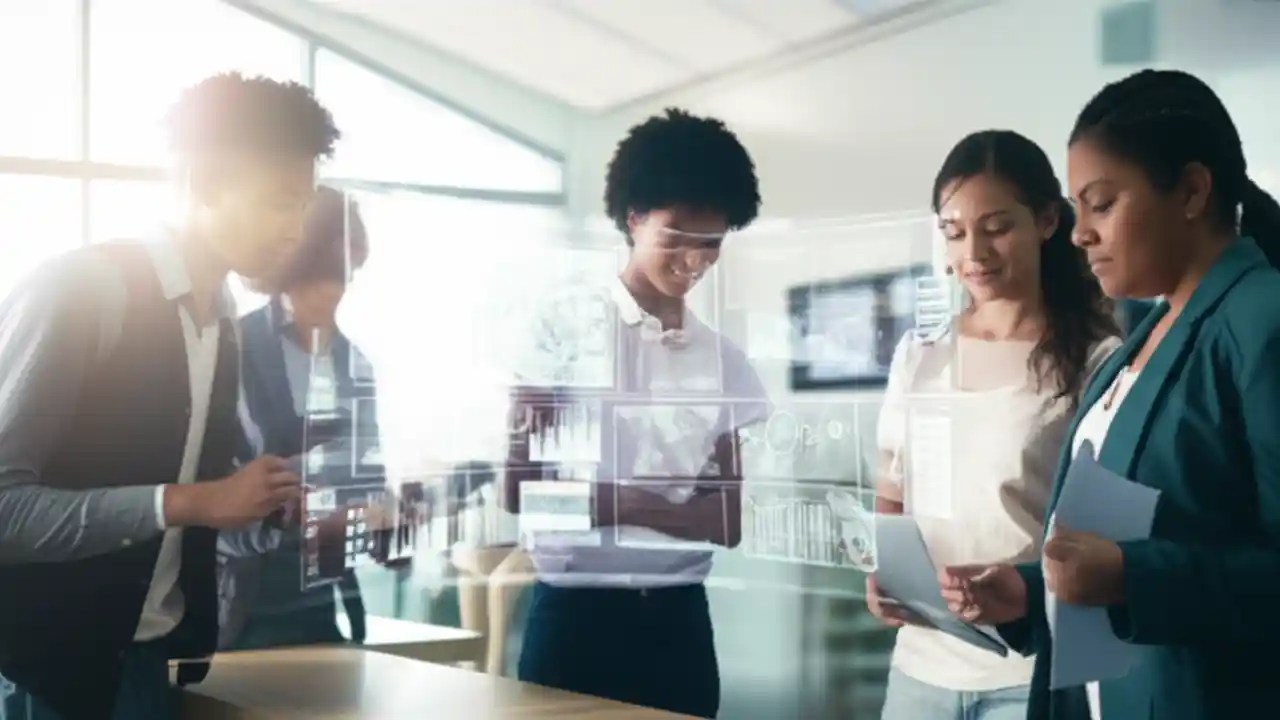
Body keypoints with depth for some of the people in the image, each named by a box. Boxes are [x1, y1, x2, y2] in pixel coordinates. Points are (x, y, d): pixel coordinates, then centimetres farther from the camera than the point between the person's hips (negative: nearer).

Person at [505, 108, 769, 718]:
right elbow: (520, 489, -7)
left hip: (678, 619, 4)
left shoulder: (725, 361, 7)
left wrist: (628, 505, -14)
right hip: (576, 612, -3)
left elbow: (729, 522, 5)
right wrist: (668, 505, -11)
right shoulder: (567, 331, -4)